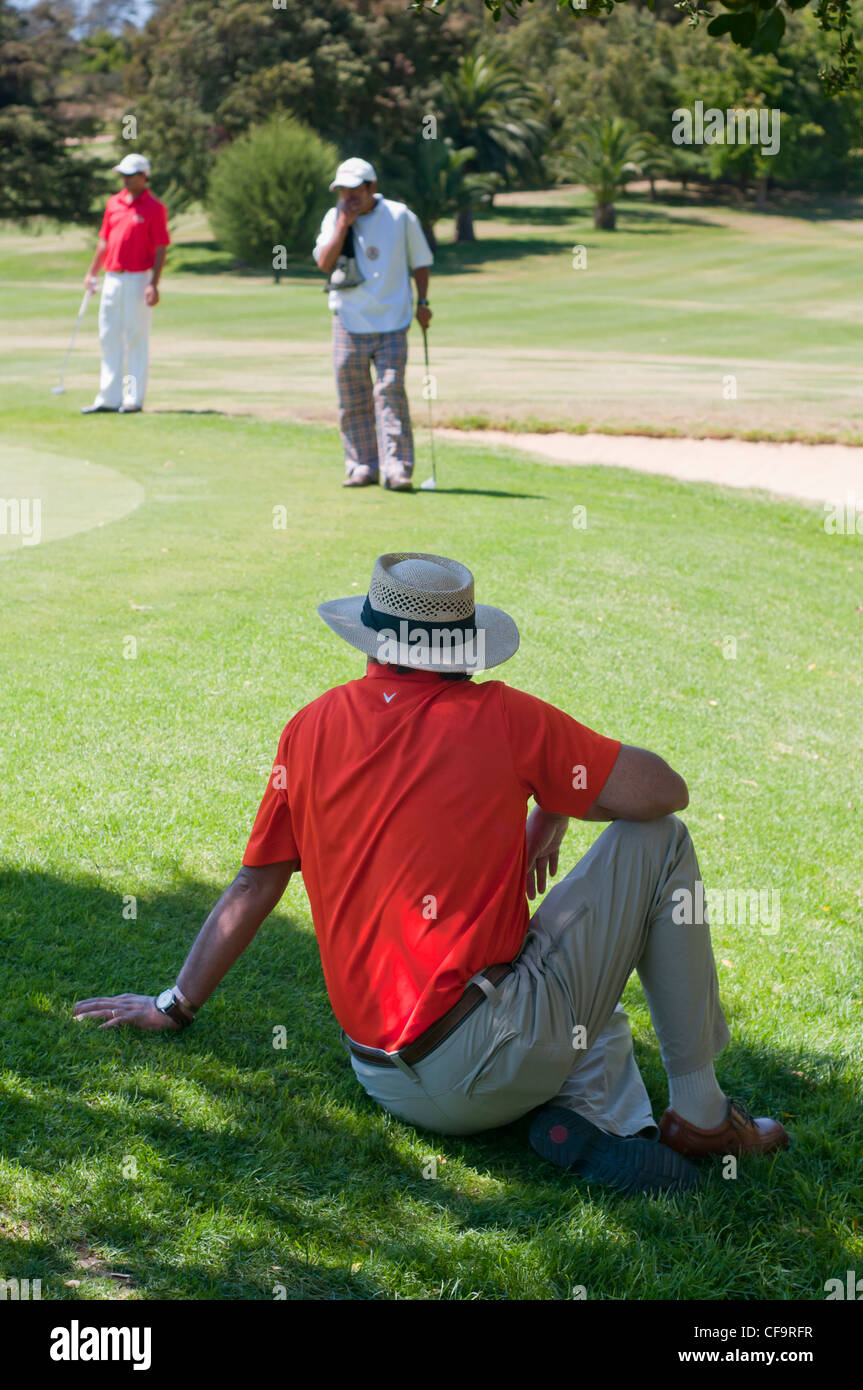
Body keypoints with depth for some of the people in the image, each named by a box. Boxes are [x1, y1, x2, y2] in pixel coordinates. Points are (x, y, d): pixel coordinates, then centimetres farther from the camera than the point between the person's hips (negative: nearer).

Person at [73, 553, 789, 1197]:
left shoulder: (314, 727, 6)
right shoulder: (503, 717, -7)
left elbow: (254, 886, 13)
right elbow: (666, 789, -1)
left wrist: (173, 1007, 26)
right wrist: (553, 804, 16)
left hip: (388, 1084, 6)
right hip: (486, 1060, -6)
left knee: (590, 1008, 34)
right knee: (657, 838, 10)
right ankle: (698, 1110, 11)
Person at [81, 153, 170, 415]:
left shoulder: (154, 208, -6)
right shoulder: (114, 203, 13)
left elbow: (161, 249, -9)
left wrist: (154, 285, -16)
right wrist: (92, 272, 15)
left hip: (137, 278, -7)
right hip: (112, 277, 7)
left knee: (136, 339, -2)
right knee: (109, 337, 8)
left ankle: (134, 399, 3)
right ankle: (108, 398, 13)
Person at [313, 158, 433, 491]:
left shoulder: (400, 216, 1)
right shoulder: (334, 218, 4)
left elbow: (420, 261, 12)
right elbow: (324, 262, -9)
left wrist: (422, 301, 5)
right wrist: (344, 224, -13)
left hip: (391, 322, -2)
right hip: (349, 323, 2)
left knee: (391, 393, -11)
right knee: (353, 400, 4)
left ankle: (396, 469, -11)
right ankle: (363, 466, 14)